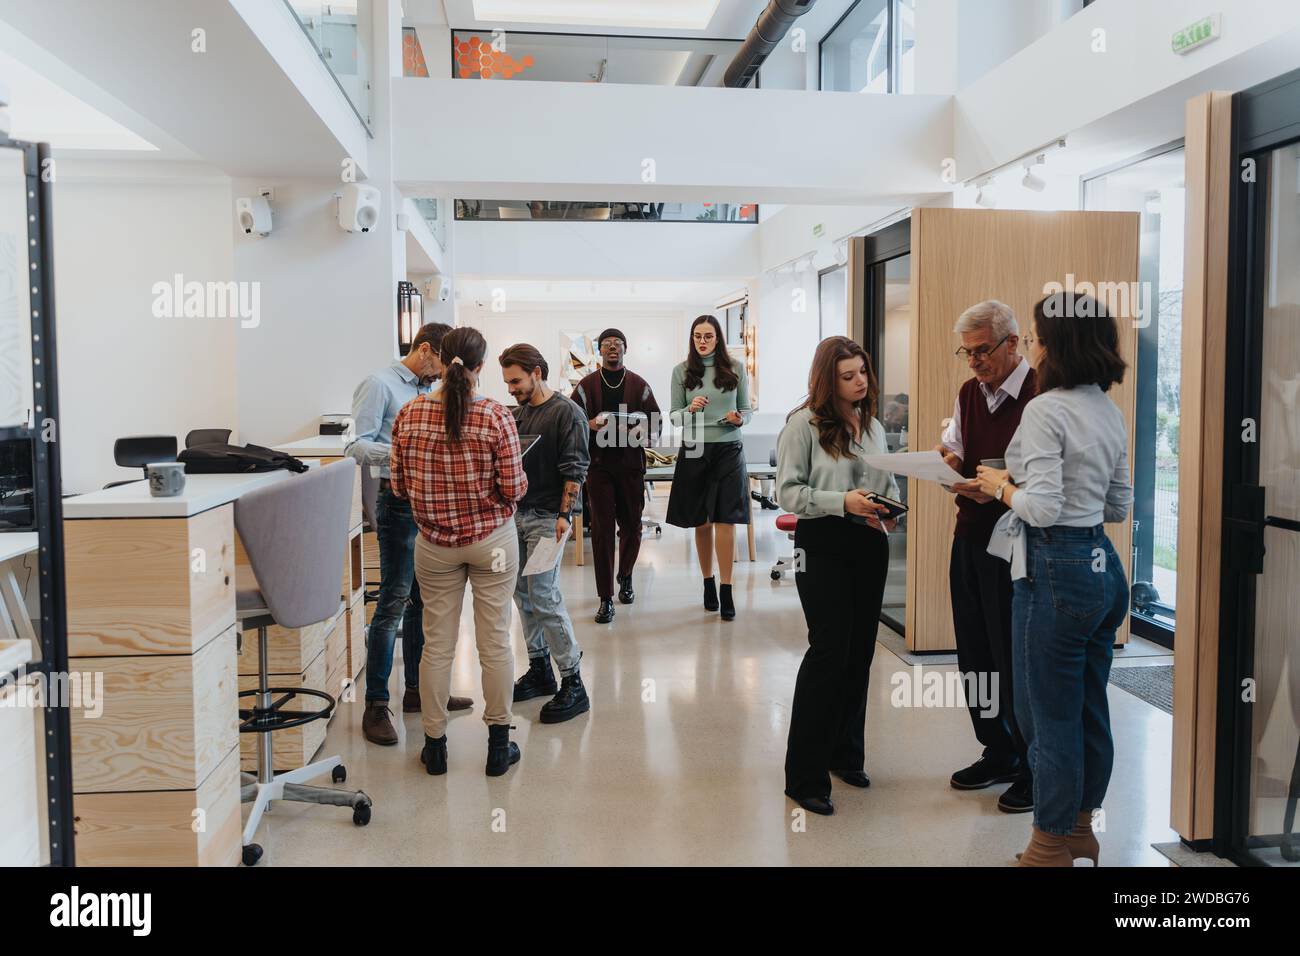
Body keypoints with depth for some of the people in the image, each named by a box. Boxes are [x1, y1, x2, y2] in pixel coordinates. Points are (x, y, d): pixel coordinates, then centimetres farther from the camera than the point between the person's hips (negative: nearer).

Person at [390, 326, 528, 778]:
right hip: (492, 541, -2)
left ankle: (435, 745, 23)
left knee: (437, 644, 12)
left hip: (434, 545, 2)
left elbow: (399, 486, 1)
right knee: (495, 642, 8)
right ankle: (498, 746, 19)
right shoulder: (496, 416, -15)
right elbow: (514, 488, -13)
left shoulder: (409, 414, -7)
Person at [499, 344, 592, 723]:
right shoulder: (518, 412, 13)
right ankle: (539, 671, 23)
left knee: (544, 596, -11)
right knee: (524, 594, 11)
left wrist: (564, 515, -19)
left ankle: (573, 684, -3)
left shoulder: (567, 413, -8)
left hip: (546, 517, -8)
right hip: (517, 513, 8)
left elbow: (574, 470, -13)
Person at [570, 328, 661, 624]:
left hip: (631, 464, 2)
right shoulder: (587, 385, 6)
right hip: (598, 464, -1)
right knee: (602, 529, -4)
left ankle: (625, 577, 37)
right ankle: (606, 598, 1)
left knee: (631, 526, 9)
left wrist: (644, 433, -13)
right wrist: (590, 424, -14)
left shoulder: (639, 385, 9)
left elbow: (656, 422, 9)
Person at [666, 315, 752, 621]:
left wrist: (739, 418, -12)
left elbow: (747, 410, 10)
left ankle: (726, 591, -4)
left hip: (728, 450, -1)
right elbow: (673, 415, 7)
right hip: (694, 450, 1)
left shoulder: (736, 369, 4)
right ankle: (708, 583, 21)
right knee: (702, 523, 8)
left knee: (726, 522, -7)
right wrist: (689, 410, -14)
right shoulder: (682, 371, 5)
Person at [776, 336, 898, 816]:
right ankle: (804, 776, 1)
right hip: (823, 546, -6)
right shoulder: (804, 424, -8)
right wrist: (843, 502, -22)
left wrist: (889, 511, -2)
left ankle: (845, 754, 30)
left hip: (870, 545, 6)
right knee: (829, 651, -8)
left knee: (859, 652, 12)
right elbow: (788, 492, -12)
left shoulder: (874, 427, 11)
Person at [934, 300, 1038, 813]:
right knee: (974, 654, 14)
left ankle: (1035, 770, 18)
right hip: (969, 536, 8)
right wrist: (948, 459, -3)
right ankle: (998, 753, 31)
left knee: (1015, 659, 0)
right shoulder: (968, 393, 11)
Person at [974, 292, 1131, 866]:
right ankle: (1082, 830, 31)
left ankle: (1053, 848, 17)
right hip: (1104, 566, 9)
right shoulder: (1110, 411, 11)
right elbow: (1120, 506, 16)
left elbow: (1043, 507, -23)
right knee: (1091, 711, 17)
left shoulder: (1045, 410, -16)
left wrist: (1002, 485, -4)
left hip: (1056, 571, -9)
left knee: (1049, 715, 4)